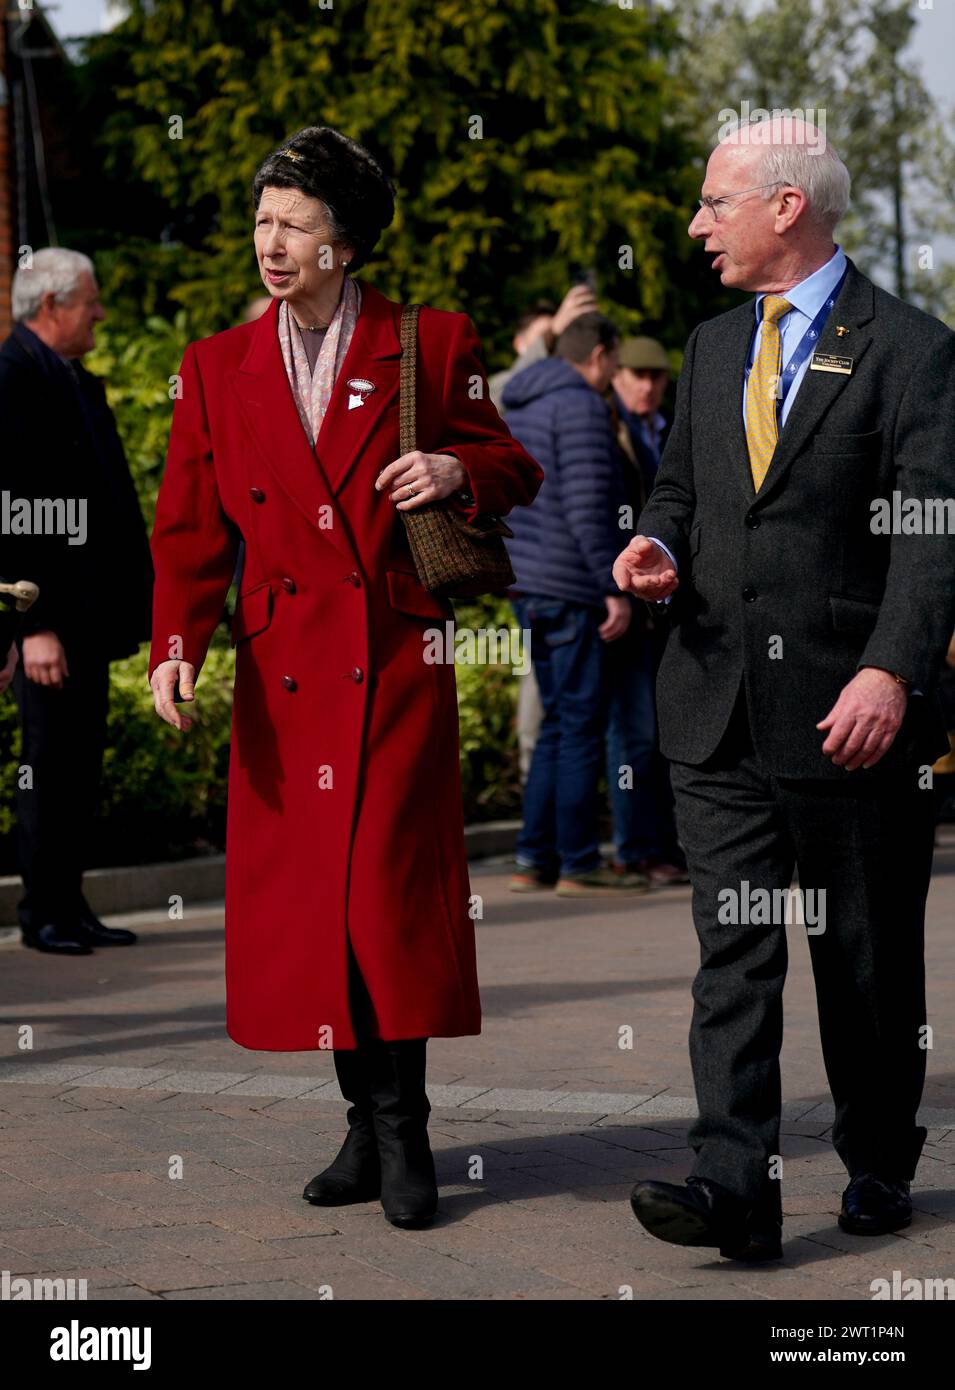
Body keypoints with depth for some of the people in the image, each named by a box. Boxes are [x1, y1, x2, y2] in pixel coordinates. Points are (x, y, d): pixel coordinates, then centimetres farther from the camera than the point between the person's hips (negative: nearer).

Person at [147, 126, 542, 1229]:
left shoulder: (432, 346, 3)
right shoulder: (217, 368, 10)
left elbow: (514, 469, 12)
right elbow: (190, 528, 11)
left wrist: (457, 470, -11)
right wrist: (175, 649, -3)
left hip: (395, 668, -3)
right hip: (280, 674, 3)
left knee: (390, 884, -9)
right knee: (301, 895, 4)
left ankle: (400, 1127, 5)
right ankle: (371, 1123, 17)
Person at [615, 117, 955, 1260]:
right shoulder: (713, 347, 16)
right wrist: (659, 545, 2)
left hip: (851, 712, -5)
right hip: (717, 703, 5)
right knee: (733, 950, -4)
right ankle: (734, 1186, -8)